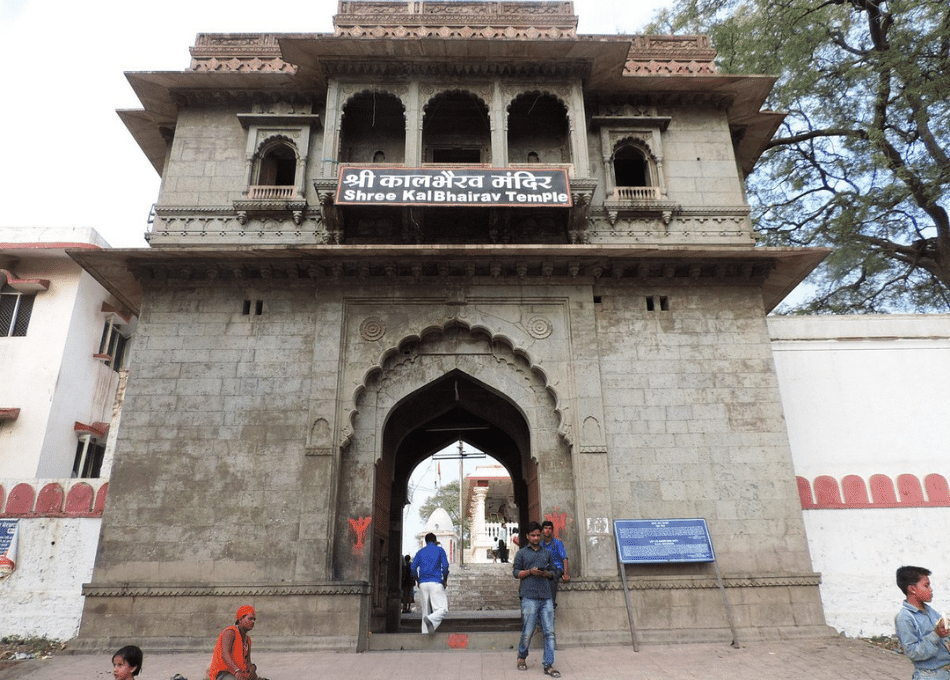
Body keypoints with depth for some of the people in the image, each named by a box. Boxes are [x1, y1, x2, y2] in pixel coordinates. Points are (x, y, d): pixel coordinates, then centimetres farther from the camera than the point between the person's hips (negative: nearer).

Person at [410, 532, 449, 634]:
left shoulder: (420, 552, 18)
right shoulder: (439, 550, 11)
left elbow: (413, 567, 7)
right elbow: (445, 565, -2)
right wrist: (445, 580, 9)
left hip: (423, 583, 4)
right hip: (436, 583, -4)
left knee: (426, 611, 9)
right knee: (442, 608, -7)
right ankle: (431, 619, -36)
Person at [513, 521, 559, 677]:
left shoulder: (547, 553, 16)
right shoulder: (522, 553, 8)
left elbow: (553, 572, 19)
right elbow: (516, 572, 5)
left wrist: (546, 573, -3)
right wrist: (530, 572, -11)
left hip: (546, 597, 3)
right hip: (529, 597, -3)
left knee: (549, 632, -1)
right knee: (528, 631, 1)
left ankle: (548, 666, 5)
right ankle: (522, 657, 27)